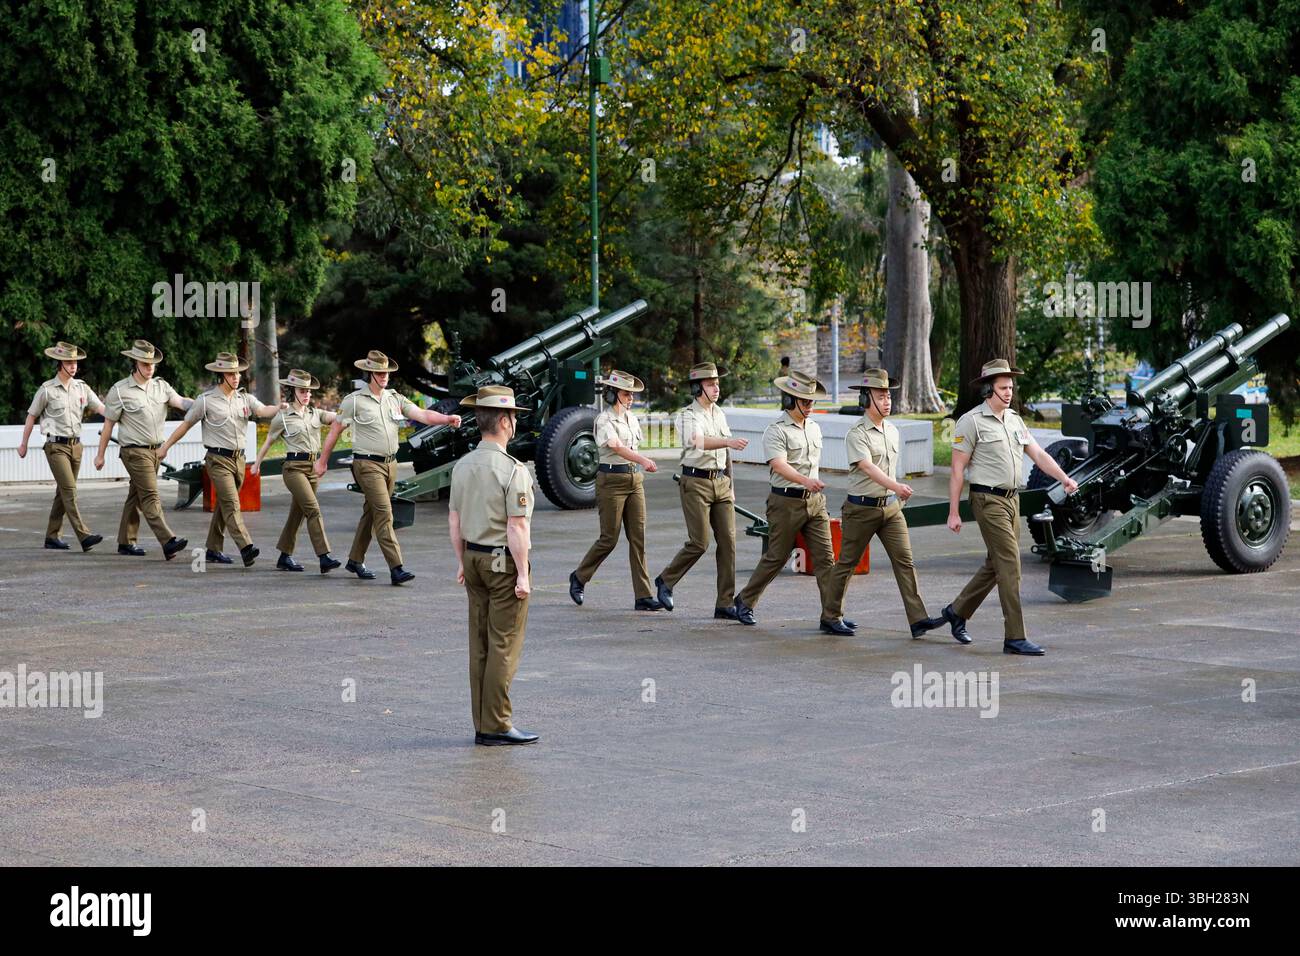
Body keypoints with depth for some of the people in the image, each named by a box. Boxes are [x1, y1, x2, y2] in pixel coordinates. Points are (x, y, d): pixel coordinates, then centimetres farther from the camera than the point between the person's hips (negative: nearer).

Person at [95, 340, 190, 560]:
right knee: (150, 496, -14)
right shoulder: (120, 391, -5)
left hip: (157, 449, 6)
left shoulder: (161, 386, 8)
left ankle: (126, 542, 22)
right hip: (134, 451, -6)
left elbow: (180, 402, -8)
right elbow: (108, 424, 0)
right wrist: (100, 455, 3)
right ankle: (168, 542, -24)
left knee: (137, 496, 13)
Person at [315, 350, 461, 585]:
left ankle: (355, 560, 29)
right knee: (384, 514, -14)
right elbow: (335, 430, 3)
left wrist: (447, 419, -21)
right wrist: (322, 461, 7)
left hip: (390, 464, 6)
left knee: (371, 513, 15)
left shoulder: (395, 399, 9)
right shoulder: (354, 401, -5)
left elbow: (422, 415, -3)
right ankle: (396, 568, -18)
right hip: (367, 464, -6)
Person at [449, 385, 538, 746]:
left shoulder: (462, 466, 5)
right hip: (505, 561, -7)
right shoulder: (512, 469, -18)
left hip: (474, 558, 7)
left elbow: (454, 520, 11)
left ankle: (483, 725, 15)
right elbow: (516, 528, -19)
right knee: (504, 647, -3)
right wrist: (523, 575, -15)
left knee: (479, 645, 11)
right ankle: (497, 726, -1)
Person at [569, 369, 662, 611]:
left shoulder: (631, 418, 12)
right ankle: (579, 578, 21)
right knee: (609, 538, -2)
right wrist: (644, 460, -40)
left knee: (638, 538, 0)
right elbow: (617, 447, -27)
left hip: (634, 480, 7)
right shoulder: (604, 420, -12)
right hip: (611, 480, -7)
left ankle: (643, 597, -2)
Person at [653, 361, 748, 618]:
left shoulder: (719, 414, 13)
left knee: (728, 541, -1)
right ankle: (665, 581, 15)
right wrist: (729, 441, -47)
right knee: (699, 542, -9)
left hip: (720, 482, 7)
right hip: (696, 482, -7)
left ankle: (725, 603, 1)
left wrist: (730, 487, 20)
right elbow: (700, 441, -31)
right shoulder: (690, 415, -10)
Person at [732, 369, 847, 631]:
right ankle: (745, 602, 26)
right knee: (776, 558, 5)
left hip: (814, 501, 6)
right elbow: (779, 465, -26)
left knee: (825, 557, -4)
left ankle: (831, 617, -5)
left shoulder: (814, 428, 13)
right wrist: (805, 481, -41)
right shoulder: (775, 431, -11)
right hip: (786, 502, -6)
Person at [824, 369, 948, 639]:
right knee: (847, 564, 6)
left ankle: (918, 619, -13)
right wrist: (896, 486, -40)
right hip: (862, 508, -6)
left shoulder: (892, 431, 11)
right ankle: (832, 615, 20)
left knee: (904, 560, -6)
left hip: (890, 506, 6)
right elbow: (868, 468, -26)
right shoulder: (856, 434, -12)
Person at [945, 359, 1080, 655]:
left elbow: (1038, 454, 10)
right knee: (1010, 565, -12)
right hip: (988, 500, -8)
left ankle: (957, 611, 32)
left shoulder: (1015, 420, 13)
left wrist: (1064, 478, -7)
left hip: (1012, 500, 8)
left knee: (996, 564, 15)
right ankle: (1015, 637, -10)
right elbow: (957, 469, -9)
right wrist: (953, 513, -11)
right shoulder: (972, 421, -9)